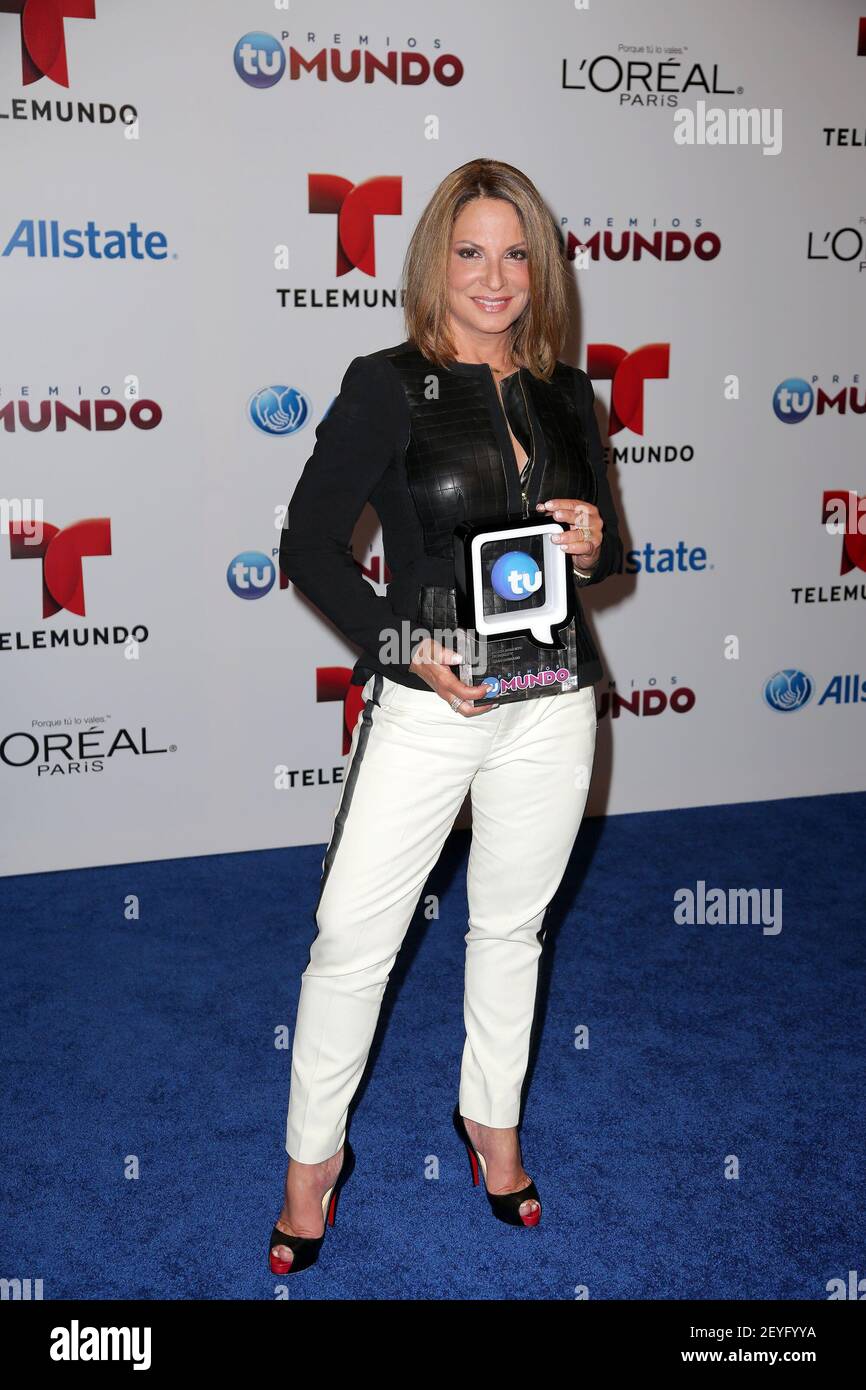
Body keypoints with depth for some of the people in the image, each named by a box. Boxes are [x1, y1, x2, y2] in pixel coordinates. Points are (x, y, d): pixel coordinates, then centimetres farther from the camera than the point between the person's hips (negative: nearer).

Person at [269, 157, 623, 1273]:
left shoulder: (566, 396, 8)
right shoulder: (388, 385, -6)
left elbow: (605, 548, 18)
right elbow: (309, 543, -8)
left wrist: (594, 547, -6)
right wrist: (406, 646, -17)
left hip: (552, 707, 4)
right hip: (425, 705, -4)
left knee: (512, 926, 18)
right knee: (353, 939, 2)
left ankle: (491, 1118, 40)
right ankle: (313, 1155, 23)